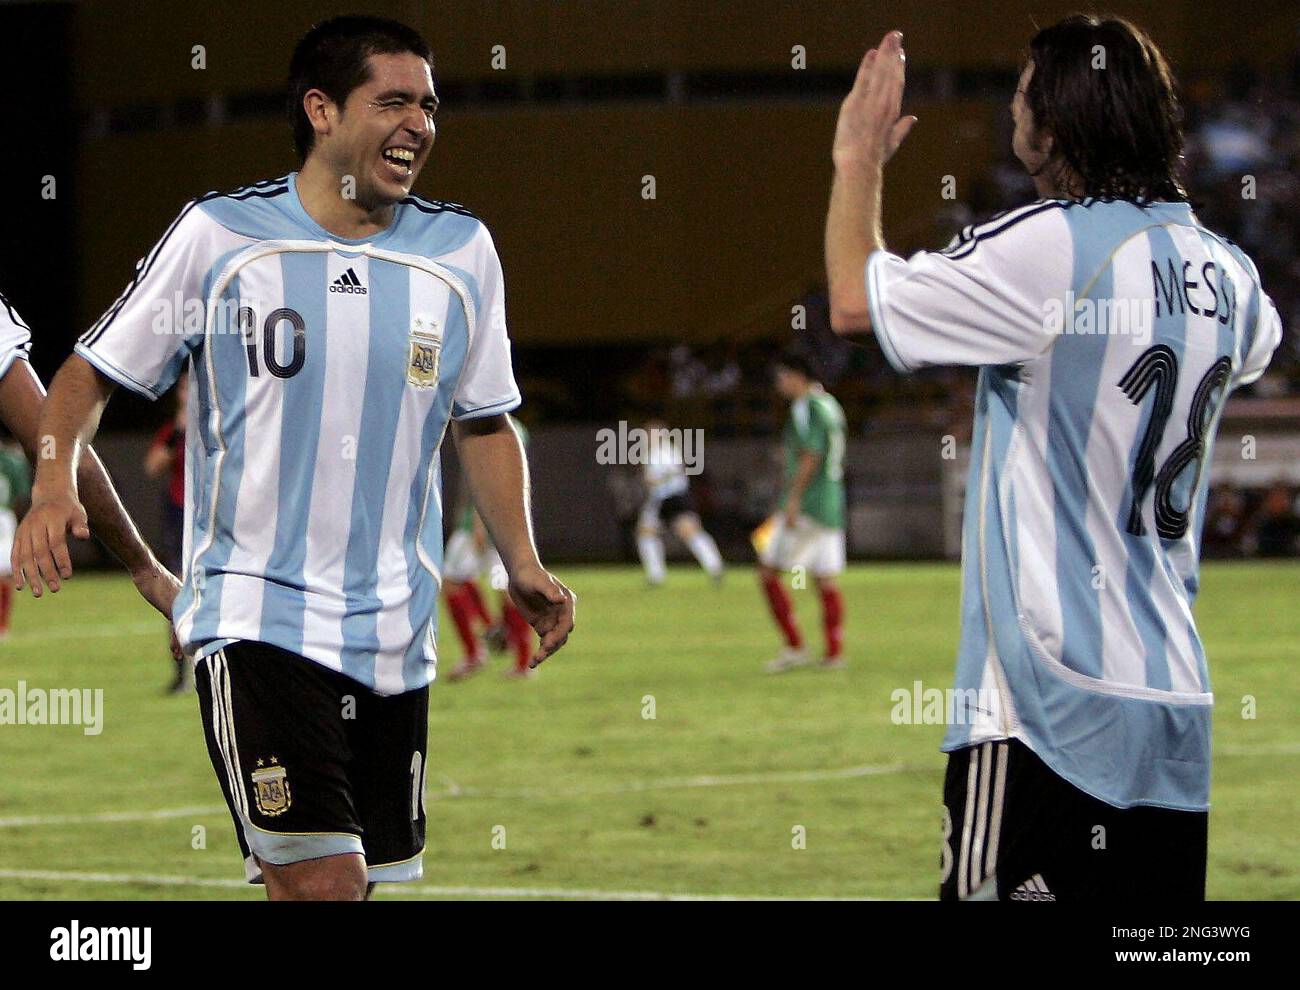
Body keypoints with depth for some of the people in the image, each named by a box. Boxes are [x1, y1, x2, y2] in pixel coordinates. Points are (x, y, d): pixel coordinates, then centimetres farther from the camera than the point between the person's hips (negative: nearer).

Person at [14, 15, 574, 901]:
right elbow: (94, 371, 3)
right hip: (256, 618, -5)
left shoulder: (462, 252, 8)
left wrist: (523, 565, 6)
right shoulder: (221, 234, -3)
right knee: (323, 882, -20)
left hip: (397, 638, 5)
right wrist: (55, 481, -16)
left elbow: (485, 423, 19)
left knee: (371, 879, 8)